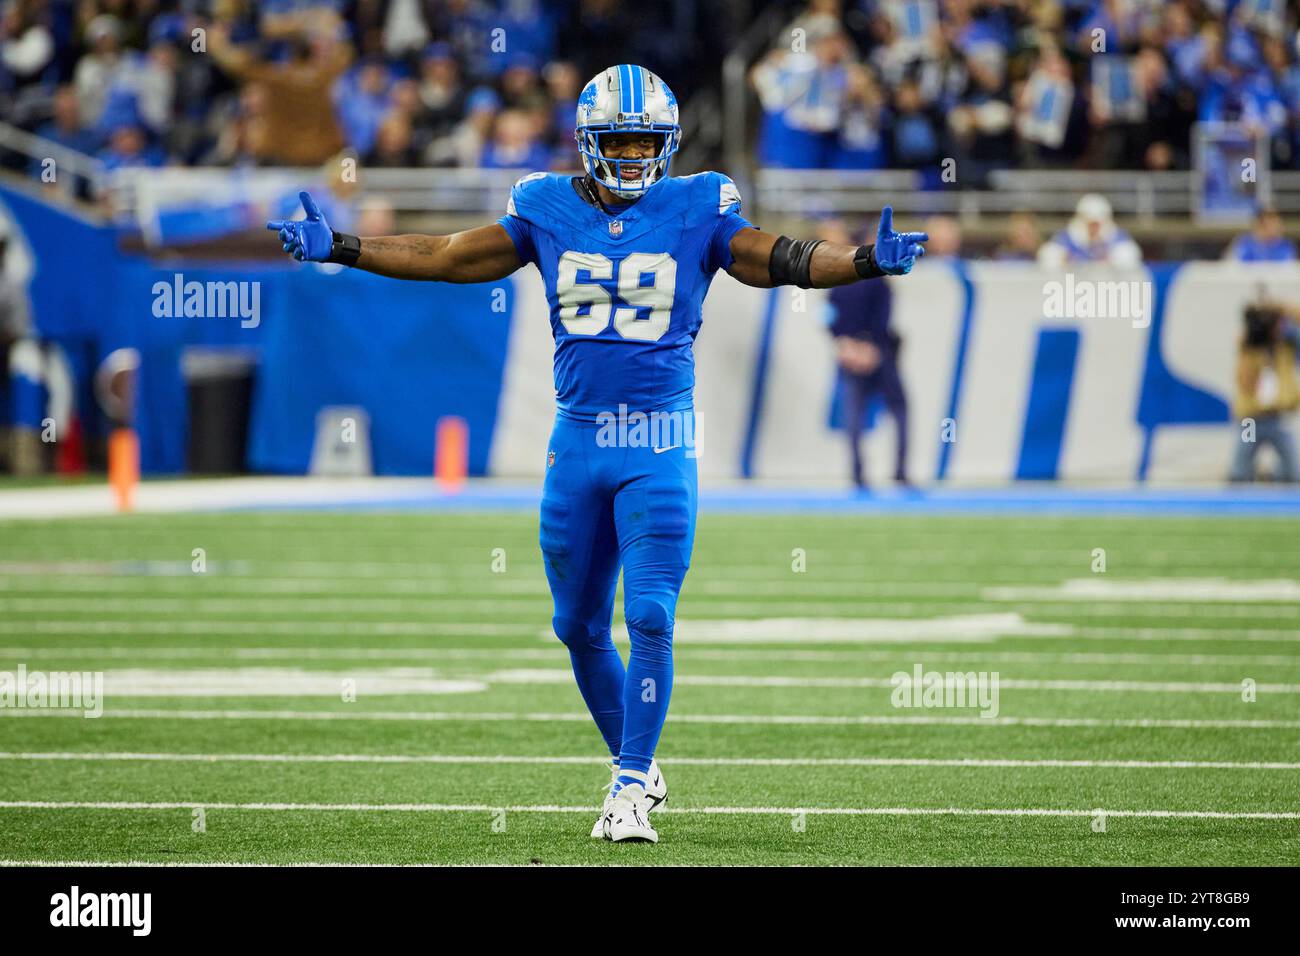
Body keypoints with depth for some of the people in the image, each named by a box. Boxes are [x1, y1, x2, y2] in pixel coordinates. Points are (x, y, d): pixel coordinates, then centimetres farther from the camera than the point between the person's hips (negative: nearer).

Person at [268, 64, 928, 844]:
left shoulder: (697, 214, -1)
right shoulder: (548, 211, 5)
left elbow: (783, 260, -5)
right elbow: (449, 258, 9)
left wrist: (866, 261, -22)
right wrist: (339, 249, 4)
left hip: (660, 443, -3)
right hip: (578, 440, 3)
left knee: (650, 618, -12)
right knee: (579, 626, 10)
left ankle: (631, 789, -7)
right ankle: (636, 764, 28)